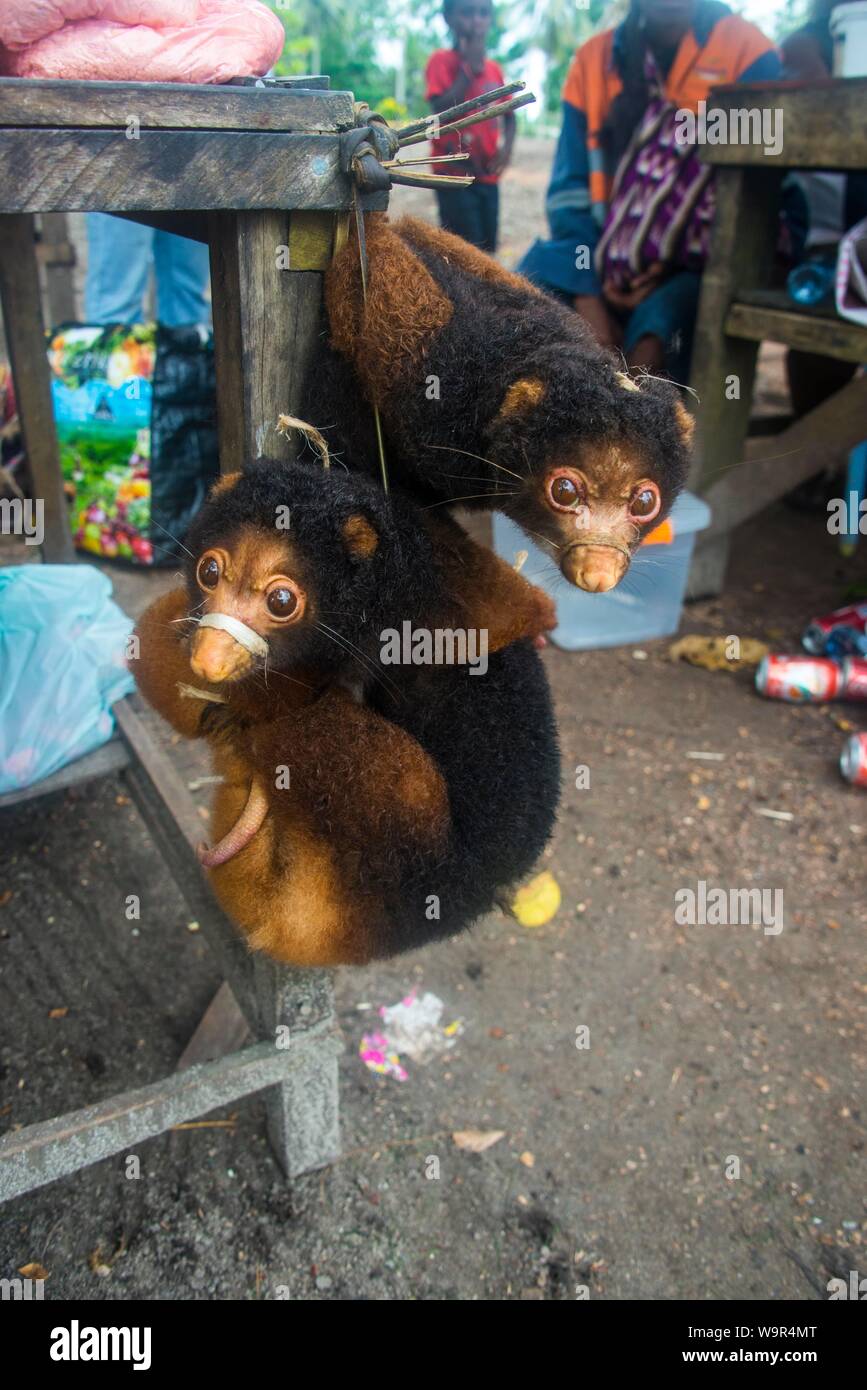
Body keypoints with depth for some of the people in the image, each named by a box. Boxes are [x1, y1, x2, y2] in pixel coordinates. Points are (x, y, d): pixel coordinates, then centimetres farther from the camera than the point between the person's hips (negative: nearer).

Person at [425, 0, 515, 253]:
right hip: (455, 173, -6)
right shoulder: (442, 60, -4)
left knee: (487, 250, 8)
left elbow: (508, 114, 19)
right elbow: (441, 110, -18)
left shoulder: (493, 68, 13)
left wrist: (506, 147, 0)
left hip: (487, 174, 6)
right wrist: (469, 67, -13)